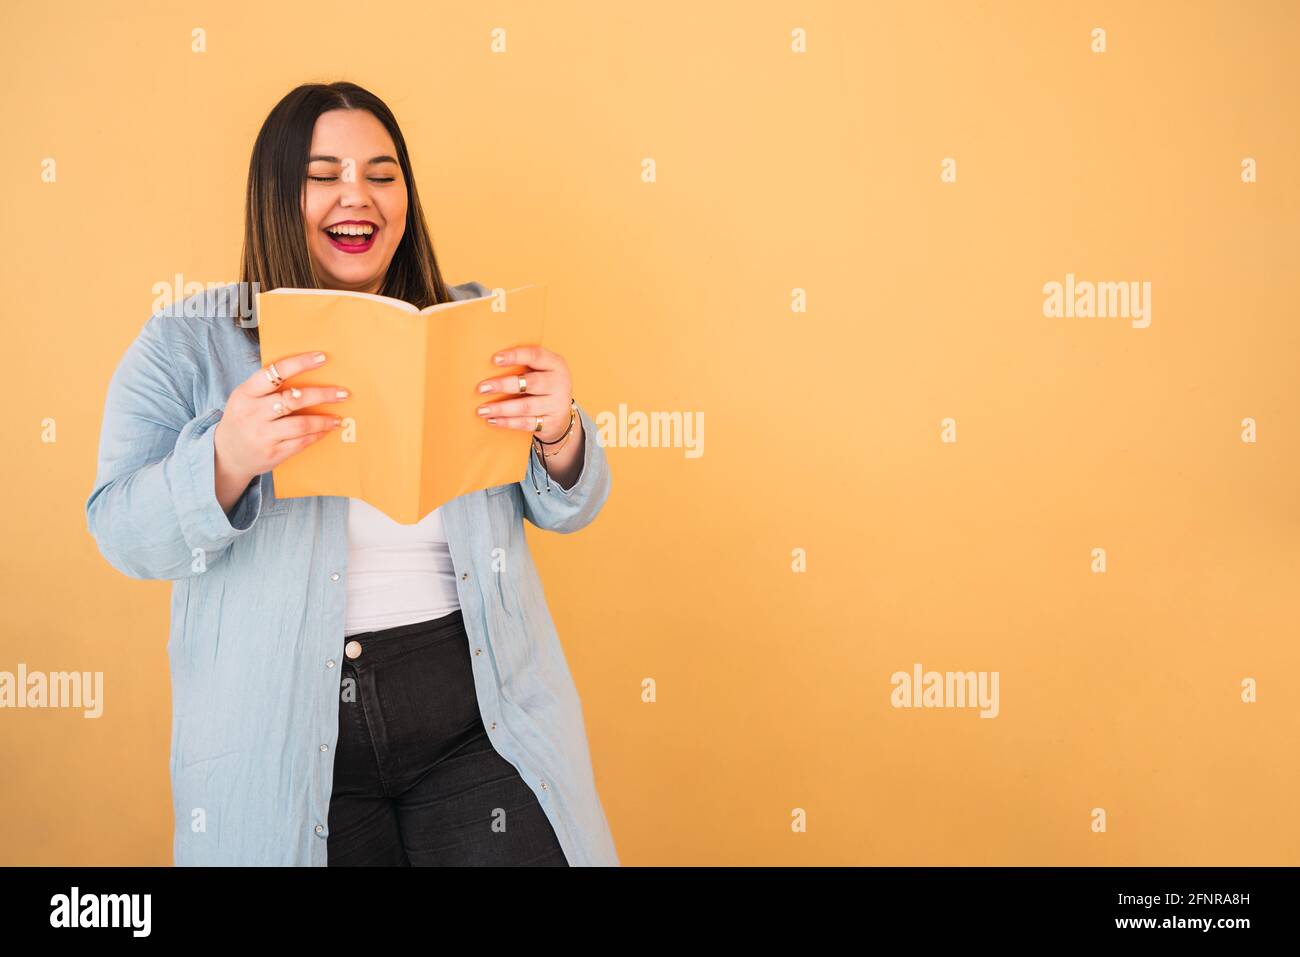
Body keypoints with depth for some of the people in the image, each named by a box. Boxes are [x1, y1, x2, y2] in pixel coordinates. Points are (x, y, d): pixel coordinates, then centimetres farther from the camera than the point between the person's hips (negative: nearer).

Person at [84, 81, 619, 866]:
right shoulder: (187, 345, 0)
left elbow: (567, 507, 6)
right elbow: (124, 536, -7)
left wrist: (559, 433, -17)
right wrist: (229, 459, -27)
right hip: (285, 737, -1)